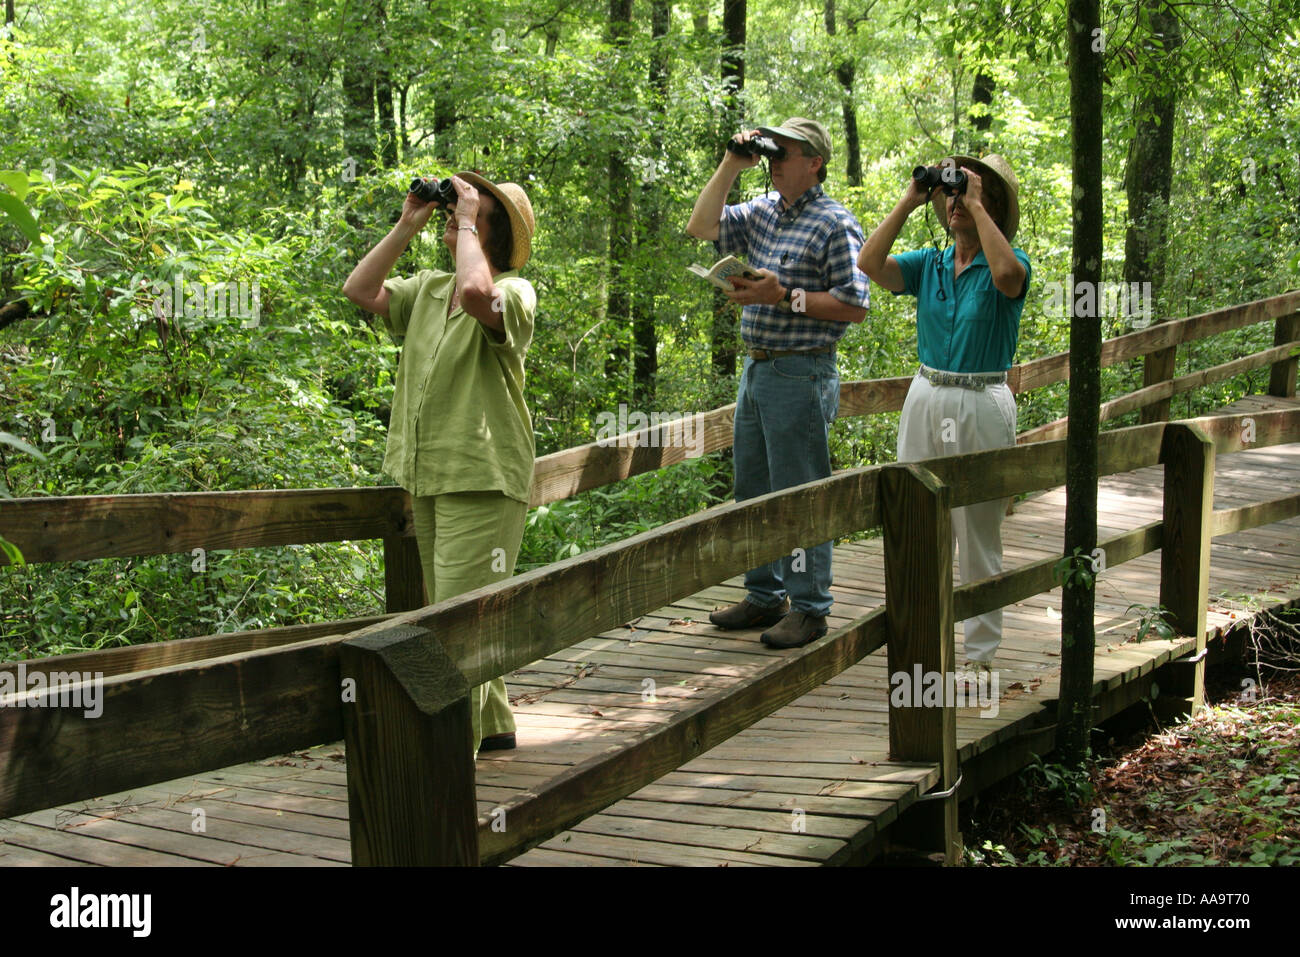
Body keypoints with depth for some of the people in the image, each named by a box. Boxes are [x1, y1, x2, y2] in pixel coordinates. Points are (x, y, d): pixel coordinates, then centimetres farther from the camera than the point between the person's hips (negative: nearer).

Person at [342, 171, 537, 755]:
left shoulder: (514, 292, -8)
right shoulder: (427, 290, 15)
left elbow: (477, 292, -31)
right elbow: (360, 290, 7)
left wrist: (467, 222, -17)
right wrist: (406, 226, 5)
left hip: (482, 480, -8)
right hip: (428, 477, 8)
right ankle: (492, 724, 30)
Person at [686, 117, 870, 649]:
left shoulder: (834, 224, -10)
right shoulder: (763, 212, 13)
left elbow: (854, 306, -15)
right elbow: (701, 227, 10)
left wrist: (785, 296, -20)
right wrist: (731, 166, 5)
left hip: (801, 375, -8)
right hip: (756, 368, 8)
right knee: (752, 490, 14)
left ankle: (809, 609, 5)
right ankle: (765, 596, 26)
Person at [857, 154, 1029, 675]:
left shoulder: (1009, 263, -4)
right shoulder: (929, 265, 8)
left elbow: (1007, 274, -29)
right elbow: (870, 264, -6)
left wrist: (977, 206, -20)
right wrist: (908, 202, -4)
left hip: (981, 406, -5)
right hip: (925, 400, 5)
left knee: (978, 537, 1)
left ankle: (980, 654, 10)